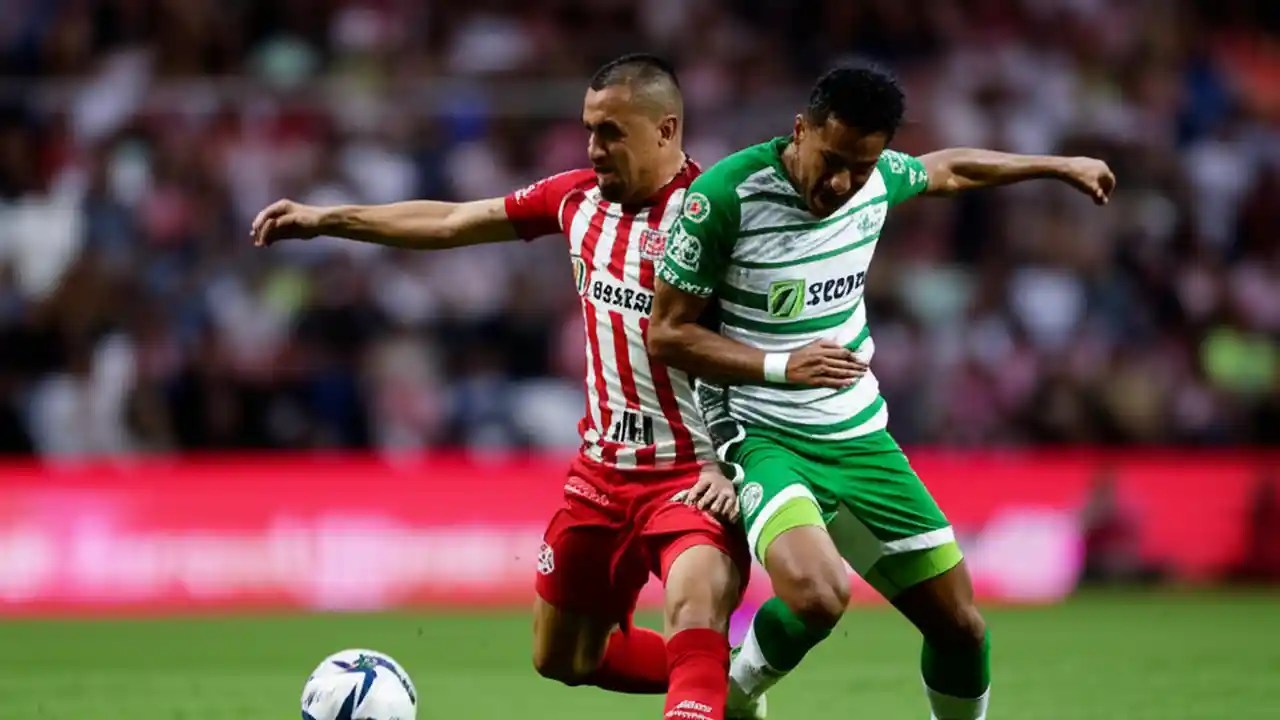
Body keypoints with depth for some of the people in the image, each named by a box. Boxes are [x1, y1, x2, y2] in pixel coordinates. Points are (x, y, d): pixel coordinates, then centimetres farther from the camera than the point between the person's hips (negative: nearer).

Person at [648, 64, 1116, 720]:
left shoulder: (878, 177, -2)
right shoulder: (725, 195, -19)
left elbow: (947, 170, 23)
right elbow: (666, 333, -13)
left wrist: (1060, 166, 33)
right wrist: (782, 365, -24)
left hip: (858, 437, 6)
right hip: (762, 437, -6)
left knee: (959, 623, 5)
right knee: (817, 596, -33)